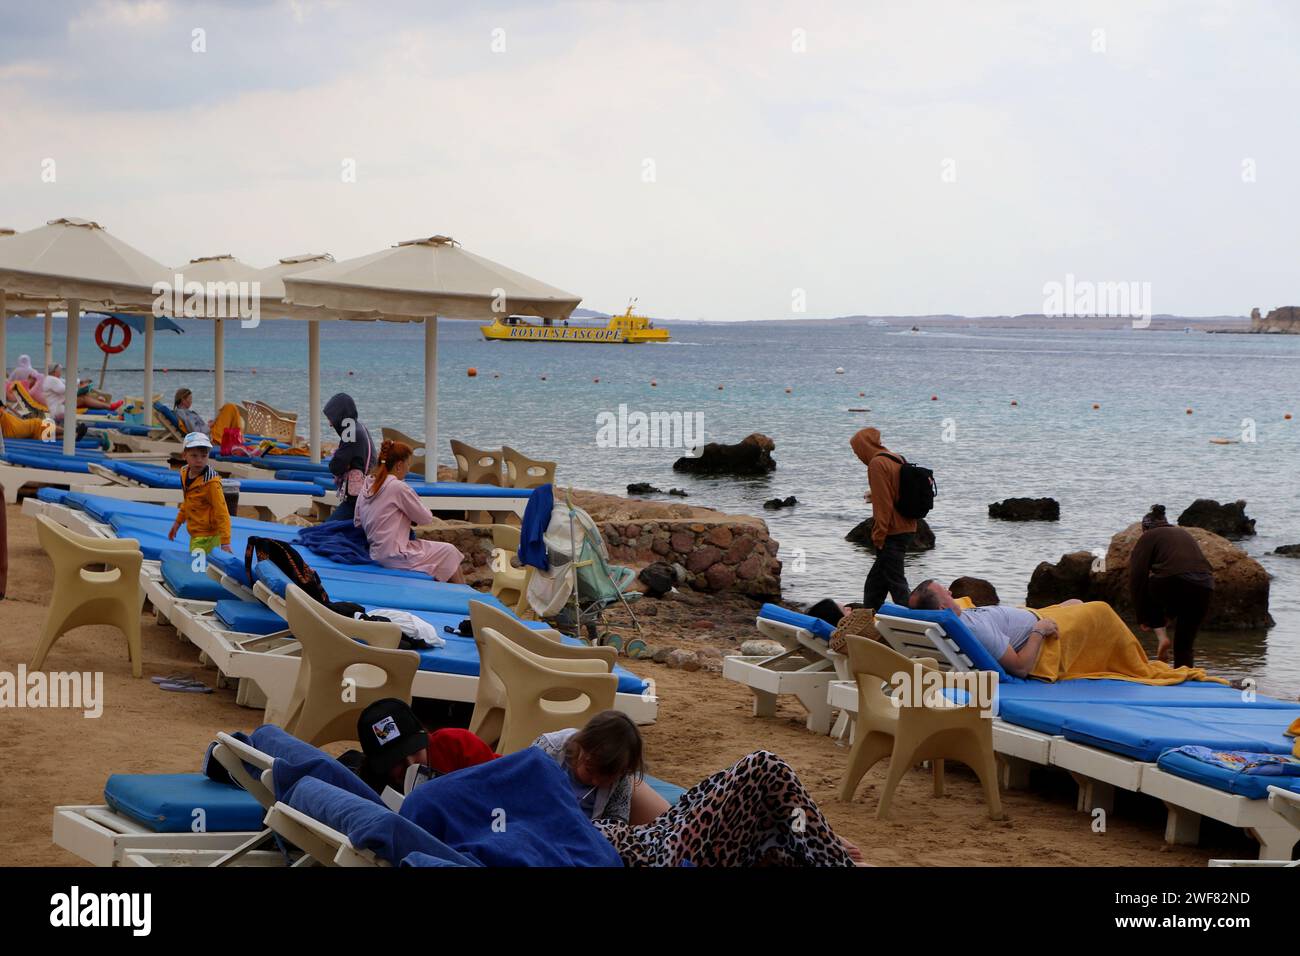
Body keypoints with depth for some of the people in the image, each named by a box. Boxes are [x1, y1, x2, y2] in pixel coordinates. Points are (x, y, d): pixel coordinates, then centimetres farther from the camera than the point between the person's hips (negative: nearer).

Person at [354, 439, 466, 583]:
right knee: (449, 551, 7)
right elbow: (427, 518, -8)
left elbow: (357, 522, 16)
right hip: (394, 557, -8)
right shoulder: (398, 487, -16)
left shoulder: (367, 485, 7)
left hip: (376, 552, 8)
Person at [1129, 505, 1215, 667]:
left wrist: (1143, 618, 15)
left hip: (1173, 584, -5)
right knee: (1184, 645, 16)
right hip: (1205, 586, 5)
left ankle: (1161, 638, 12)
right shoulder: (1185, 534, 33)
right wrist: (1170, 614, 38)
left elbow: (1137, 579, 8)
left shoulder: (1148, 537, 16)